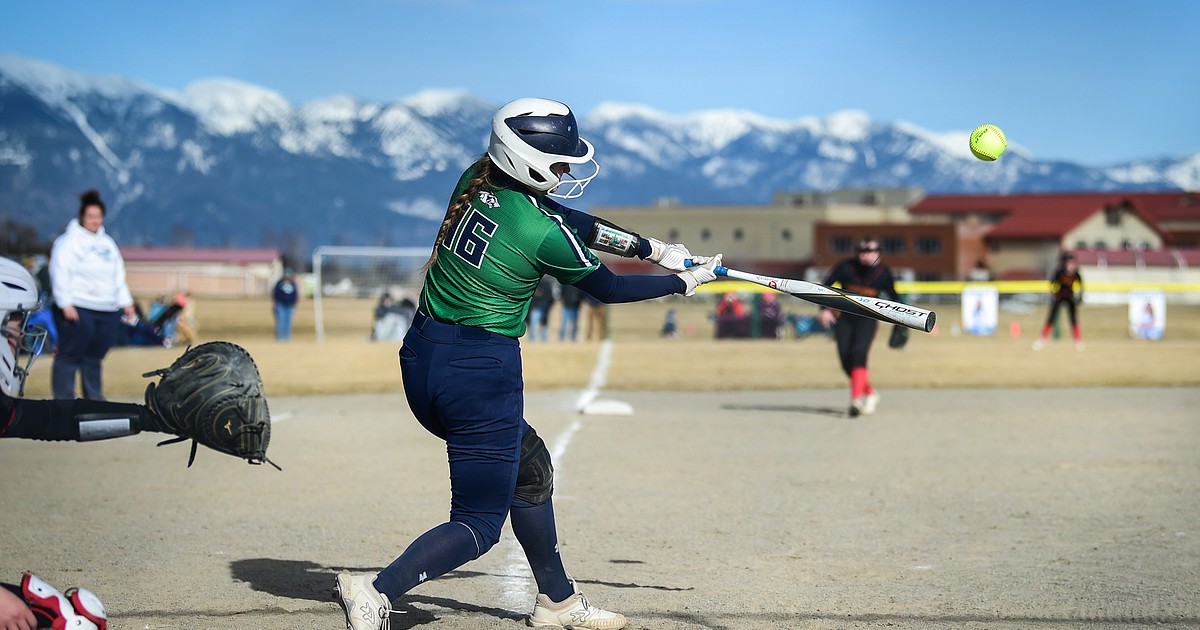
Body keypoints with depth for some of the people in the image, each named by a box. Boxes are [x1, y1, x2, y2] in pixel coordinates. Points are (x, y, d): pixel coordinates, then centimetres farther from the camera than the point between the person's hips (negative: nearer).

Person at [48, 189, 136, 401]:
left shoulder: (107, 243, 21)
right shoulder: (68, 242, -2)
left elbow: (119, 276, 24)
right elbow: (60, 274, -9)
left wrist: (125, 302, 17)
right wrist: (65, 304, -16)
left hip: (108, 311, 6)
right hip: (78, 309, -6)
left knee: (94, 358, 9)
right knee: (69, 357, -6)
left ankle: (94, 398, 17)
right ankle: (64, 401, -5)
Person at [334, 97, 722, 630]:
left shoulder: (475, 183, 4)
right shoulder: (545, 233, -17)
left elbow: (572, 221, 15)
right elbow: (607, 289, 0)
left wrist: (653, 248, 19)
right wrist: (684, 282, 15)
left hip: (421, 359, 9)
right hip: (482, 372, -9)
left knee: (530, 464, 25)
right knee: (477, 525, 1)